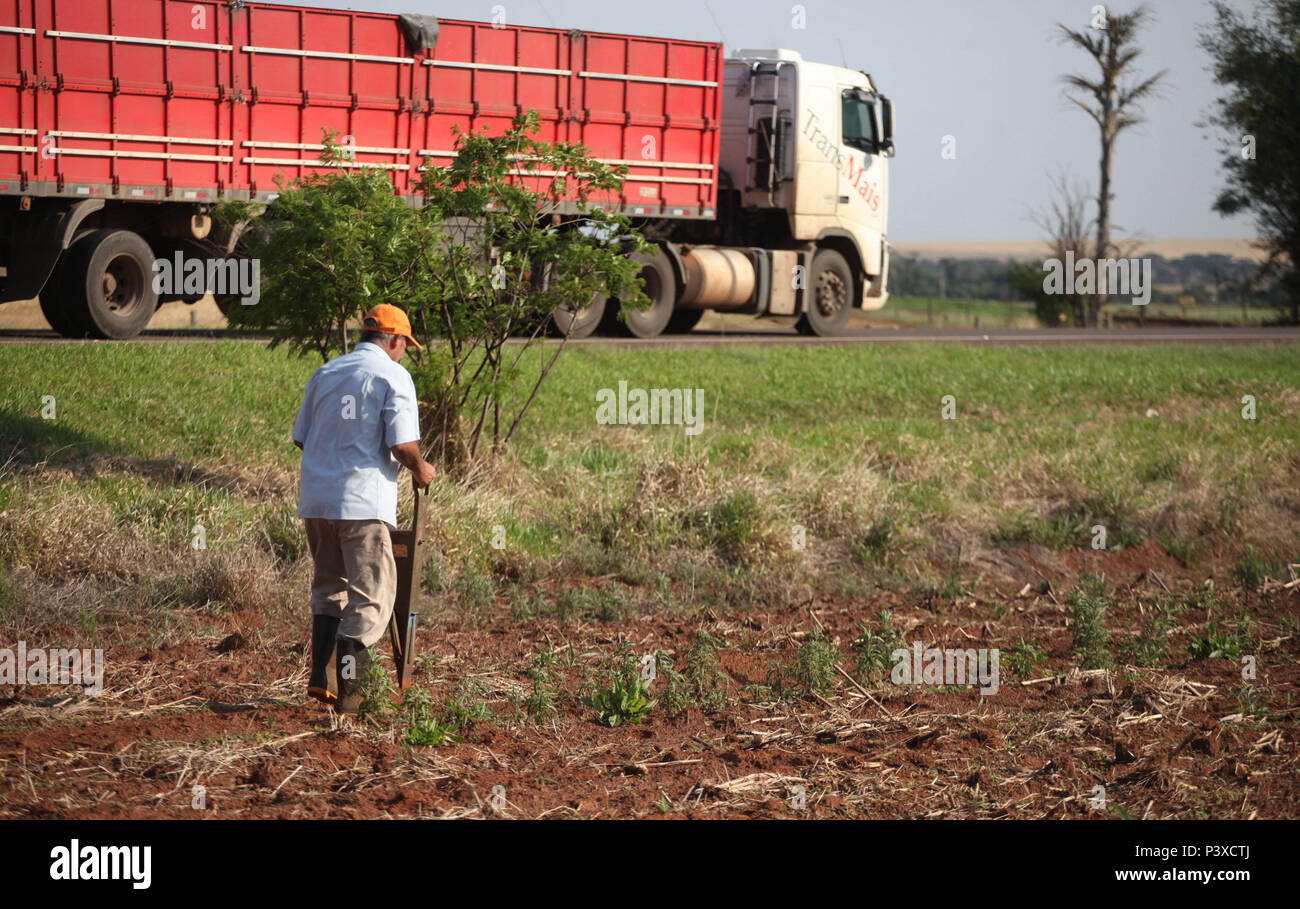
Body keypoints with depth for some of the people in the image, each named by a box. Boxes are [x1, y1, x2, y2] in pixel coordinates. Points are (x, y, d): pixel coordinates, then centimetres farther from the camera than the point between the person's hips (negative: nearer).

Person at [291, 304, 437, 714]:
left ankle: (321, 676, 12)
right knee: (371, 596, 1)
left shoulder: (324, 373, 14)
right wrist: (421, 471, 7)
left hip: (315, 498, 6)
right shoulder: (393, 376, -4)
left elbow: (300, 438, 18)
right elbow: (403, 446, -13)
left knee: (330, 586, 20)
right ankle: (347, 692, -5)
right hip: (363, 501, -6)